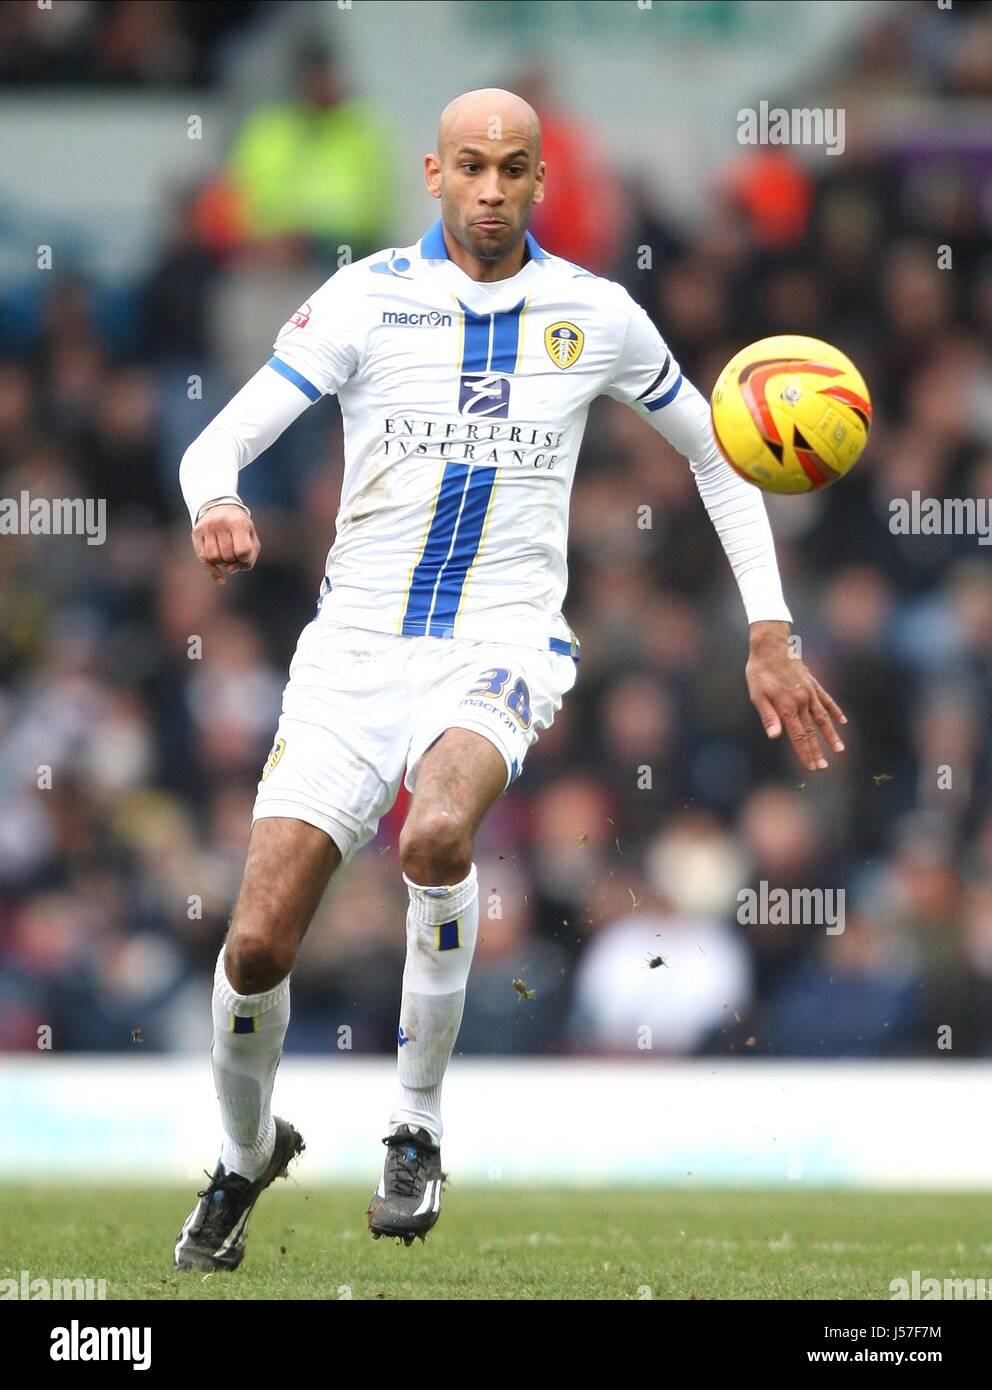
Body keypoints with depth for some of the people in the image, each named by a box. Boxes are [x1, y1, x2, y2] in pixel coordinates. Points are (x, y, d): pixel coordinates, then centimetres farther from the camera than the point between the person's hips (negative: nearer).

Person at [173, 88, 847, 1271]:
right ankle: (245, 1157, 24)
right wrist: (215, 506, -32)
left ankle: (417, 1123, -17)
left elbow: (716, 451, 18)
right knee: (257, 945, -7)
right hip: (357, 646, 1)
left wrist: (770, 636, 13)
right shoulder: (367, 299, -2)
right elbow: (219, 441, -7)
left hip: (502, 643, -1)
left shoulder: (595, 315, 3)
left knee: (436, 831, -35)